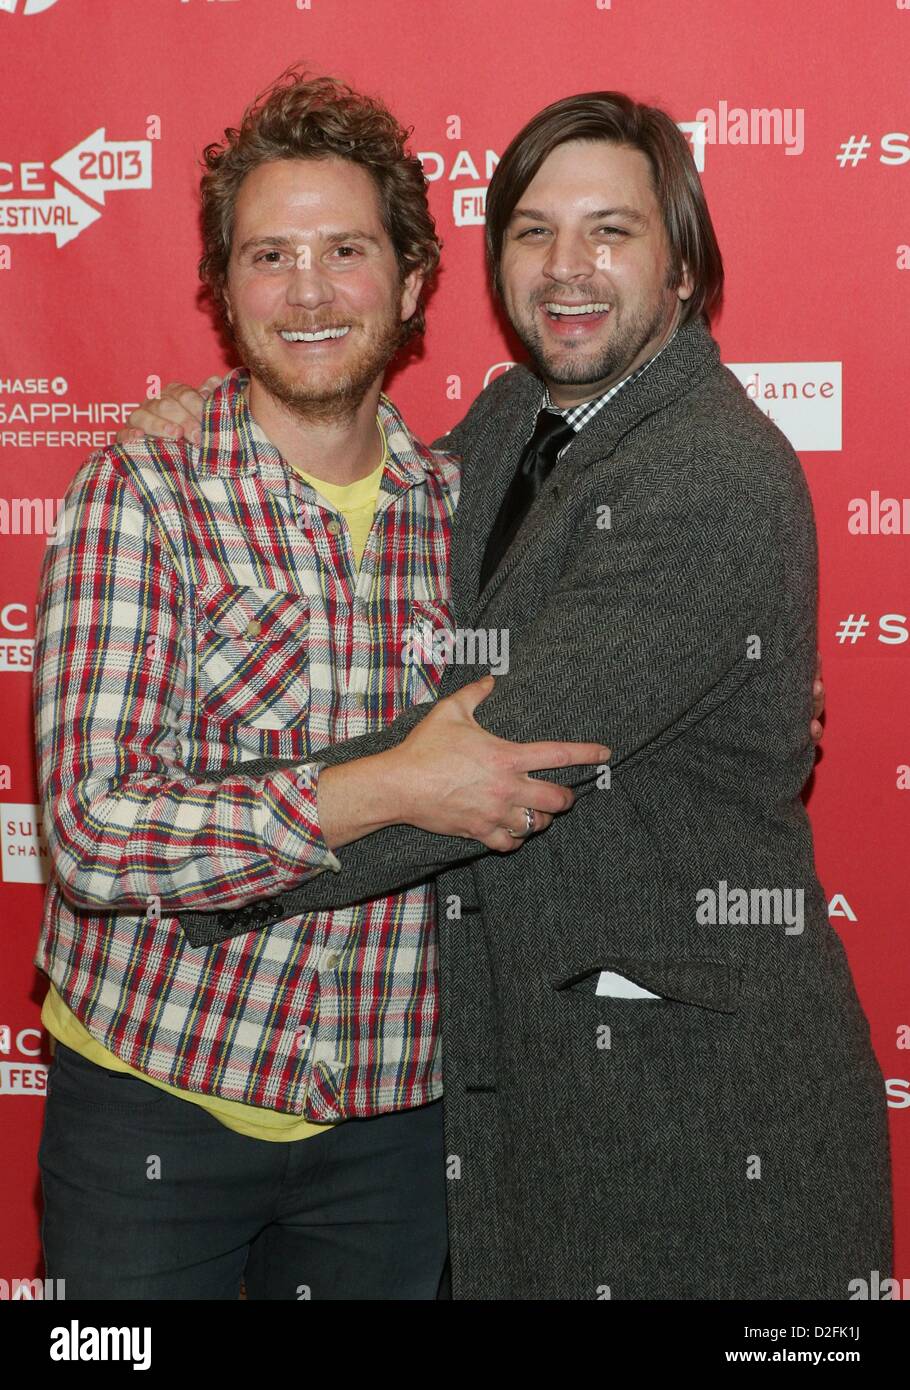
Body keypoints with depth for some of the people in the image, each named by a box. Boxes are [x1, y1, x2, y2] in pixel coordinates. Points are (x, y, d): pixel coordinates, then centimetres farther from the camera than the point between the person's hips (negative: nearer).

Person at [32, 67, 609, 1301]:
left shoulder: (460, 501, 1)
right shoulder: (140, 494, -11)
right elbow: (94, 830, -20)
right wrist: (386, 791, -26)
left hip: (391, 1109, 4)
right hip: (152, 1095, -3)